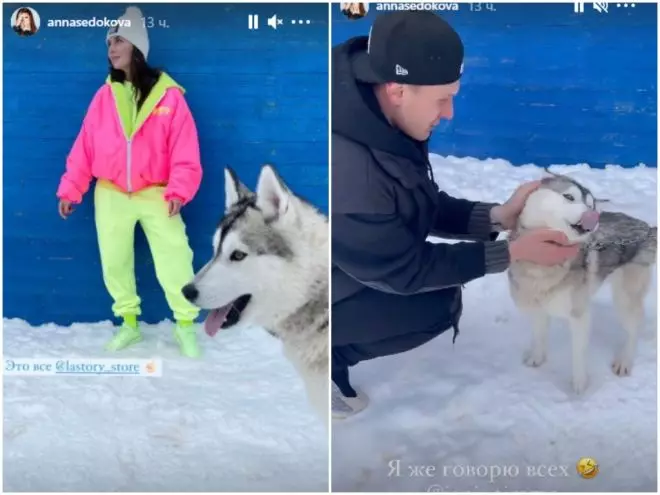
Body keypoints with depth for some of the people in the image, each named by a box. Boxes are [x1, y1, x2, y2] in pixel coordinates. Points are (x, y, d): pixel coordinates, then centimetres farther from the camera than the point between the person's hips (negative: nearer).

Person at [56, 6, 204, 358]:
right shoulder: (104, 95, 1)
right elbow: (85, 146, 3)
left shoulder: (168, 95, -8)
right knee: (114, 263, 12)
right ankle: (129, 324, 31)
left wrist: (179, 190, -22)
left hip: (156, 194, -3)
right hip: (110, 194, 4)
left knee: (176, 261, -4)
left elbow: (185, 151, -11)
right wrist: (70, 188, 1)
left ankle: (185, 325, 17)